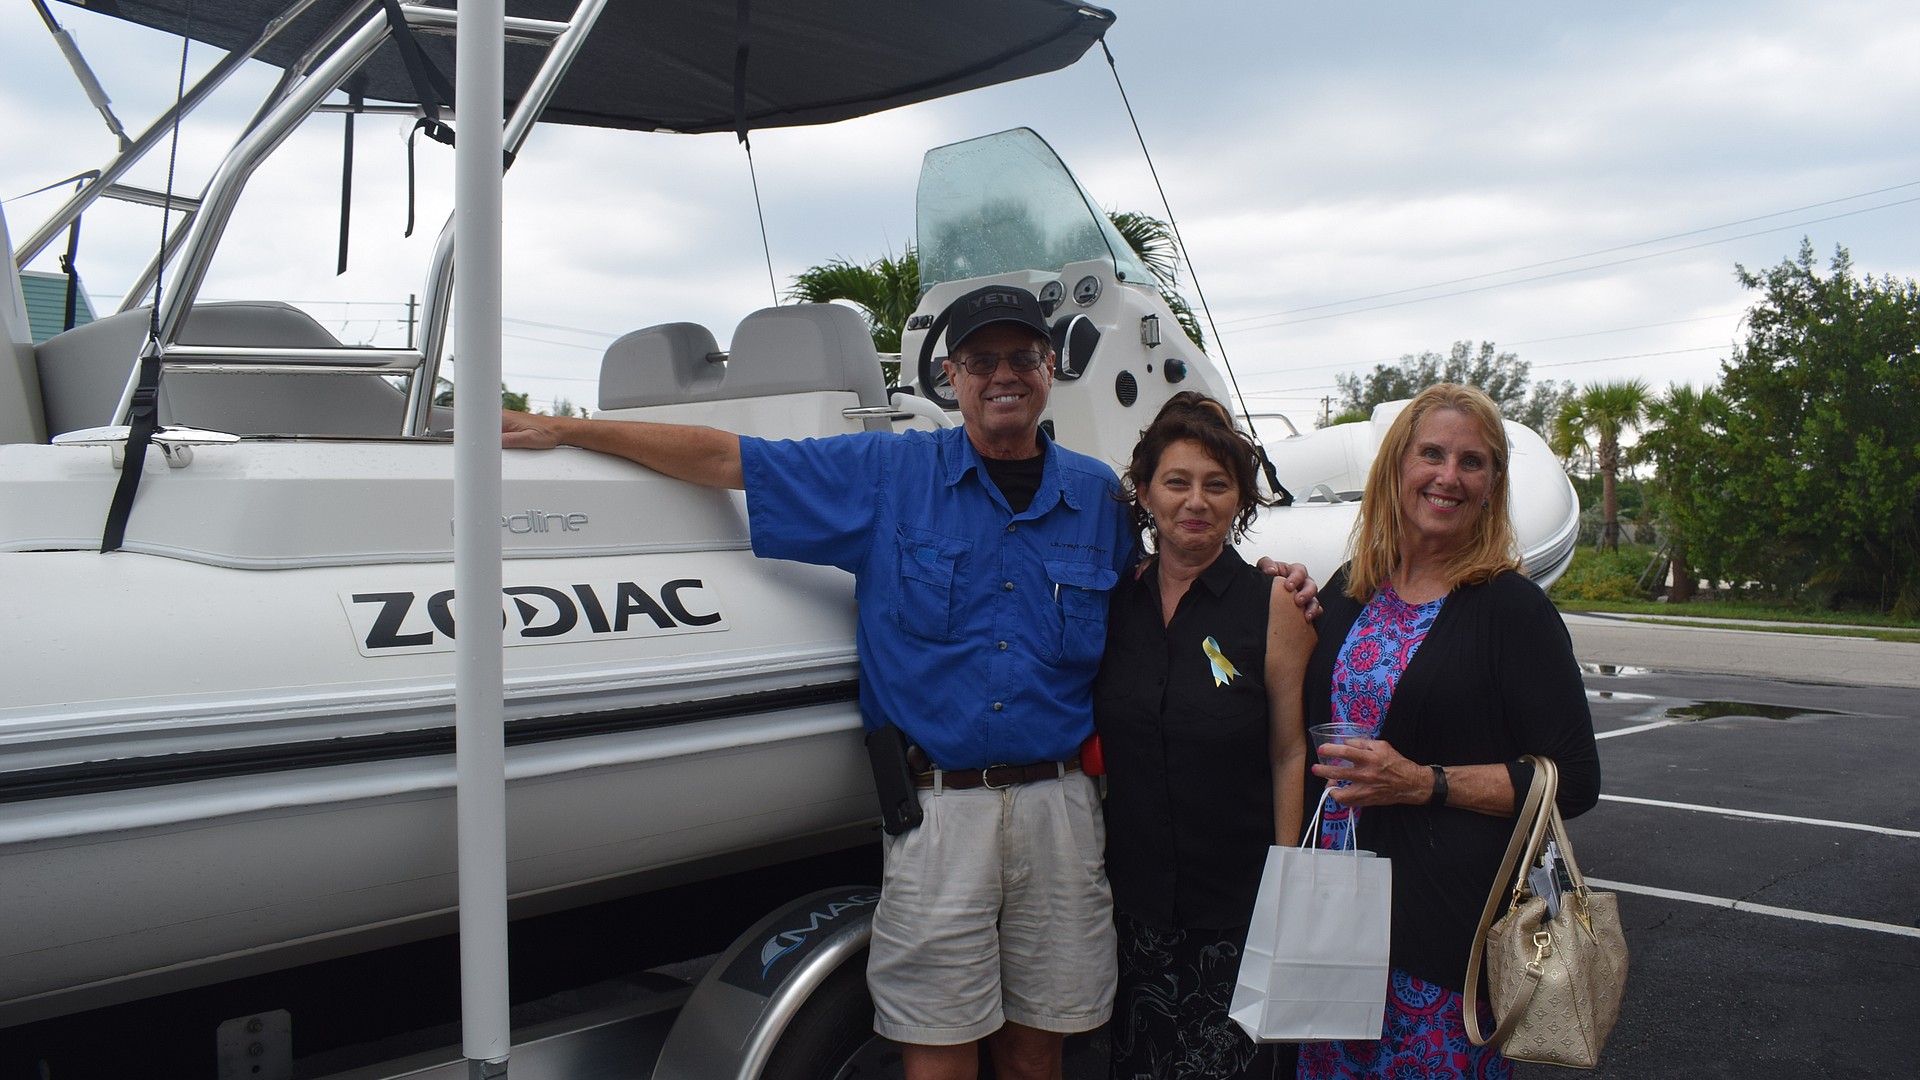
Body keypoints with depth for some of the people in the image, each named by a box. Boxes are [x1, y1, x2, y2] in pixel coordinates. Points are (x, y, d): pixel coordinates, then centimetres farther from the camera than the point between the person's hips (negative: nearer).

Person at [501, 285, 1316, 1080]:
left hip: (1059, 803, 3)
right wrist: (560, 429, 2)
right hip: (937, 806, -2)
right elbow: (724, 458, 2)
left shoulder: (1097, 494, 10)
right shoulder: (887, 474, 2)